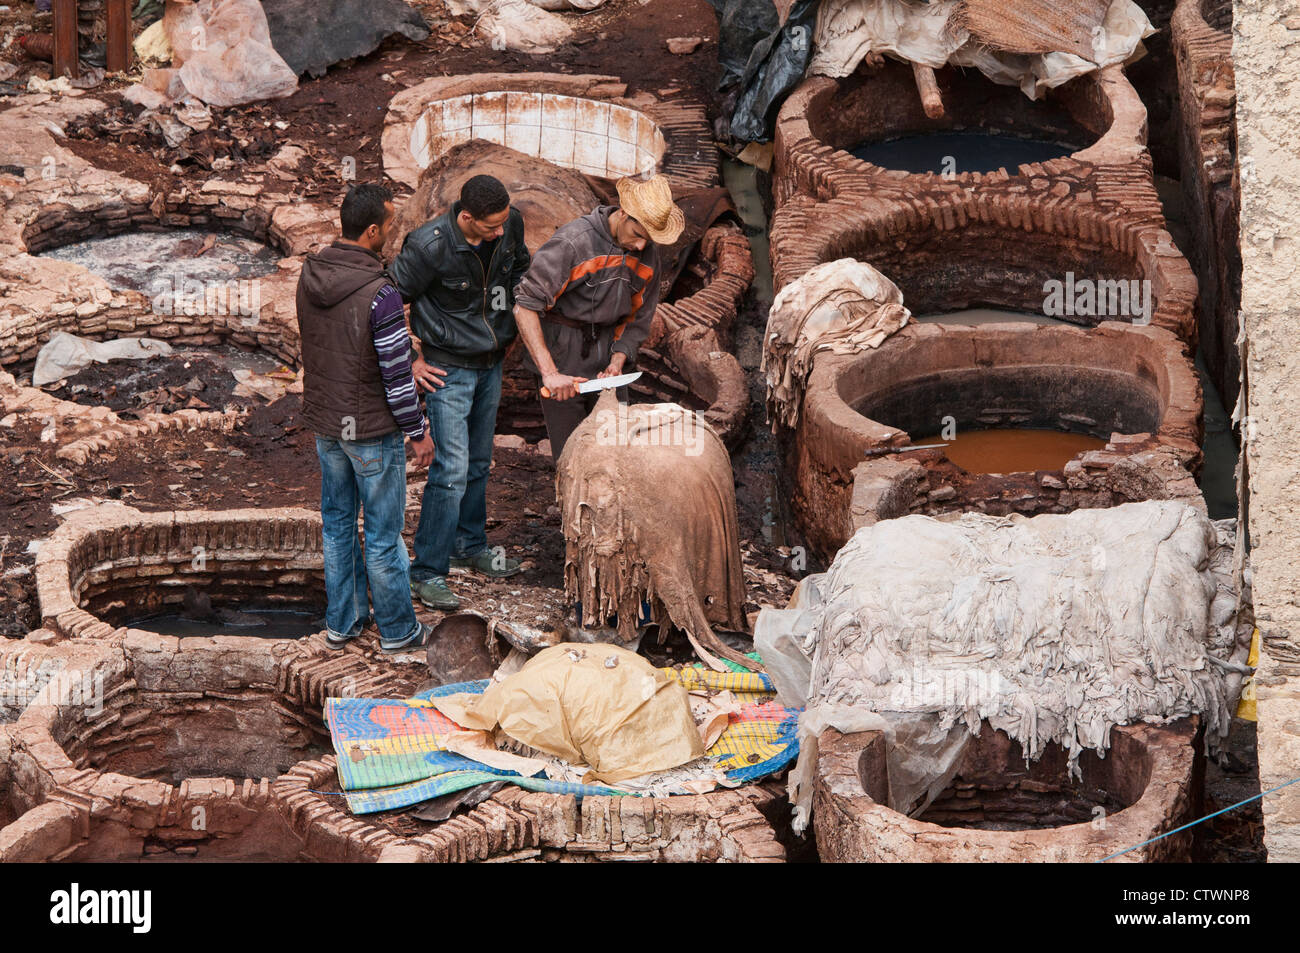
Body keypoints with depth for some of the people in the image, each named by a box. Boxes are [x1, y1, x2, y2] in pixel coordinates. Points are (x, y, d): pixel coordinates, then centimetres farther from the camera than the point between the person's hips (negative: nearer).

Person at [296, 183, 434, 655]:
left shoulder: (309, 275, -5)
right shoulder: (380, 294, -27)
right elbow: (396, 375, -22)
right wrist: (418, 431, -8)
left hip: (323, 421, 7)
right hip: (372, 429, -7)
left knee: (337, 523, 20)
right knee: (383, 534, 8)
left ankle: (341, 622, 32)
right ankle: (398, 630, 22)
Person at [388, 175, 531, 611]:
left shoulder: (511, 224, -8)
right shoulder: (429, 245, -26)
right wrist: (409, 361, -11)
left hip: (491, 363, 6)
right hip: (448, 368, -6)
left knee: (479, 461, 18)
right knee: (452, 469, -9)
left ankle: (470, 545, 36)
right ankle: (427, 571, -1)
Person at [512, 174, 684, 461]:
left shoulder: (648, 254, 3)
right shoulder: (574, 241, -17)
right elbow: (525, 306, -22)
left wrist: (618, 362, -6)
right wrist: (549, 373, -28)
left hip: (605, 362, 5)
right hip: (562, 360, -5)